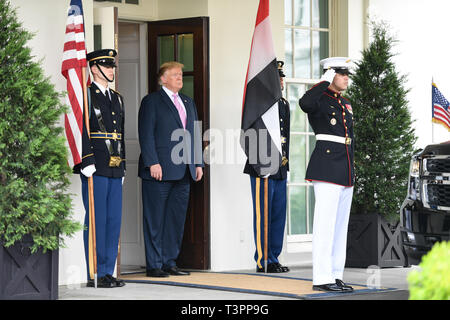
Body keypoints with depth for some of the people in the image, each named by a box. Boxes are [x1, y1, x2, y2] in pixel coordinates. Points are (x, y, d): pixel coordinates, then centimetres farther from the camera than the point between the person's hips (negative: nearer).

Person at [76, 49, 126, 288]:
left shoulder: (117, 98, 19)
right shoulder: (86, 95, -4)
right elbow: (81, 131, -12)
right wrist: (86, 162, -19)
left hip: (115, 169, 8)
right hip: (95, 169, -7)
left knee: (114, 221, 8)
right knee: (96, 221, -5)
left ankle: (108, 271, 13)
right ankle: (95, 274, -2)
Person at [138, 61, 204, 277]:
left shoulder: (188, 103, 20)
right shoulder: (151, 101, -1)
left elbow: (195, 134, 20)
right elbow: (146, 135, -8)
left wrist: (198, 163, 12)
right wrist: (153, 163, -16)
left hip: (183, 171, 7)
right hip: (159, 170, -7)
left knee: (176, 218, 7)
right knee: (155, 219, -2)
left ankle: (169, 262, 14)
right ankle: (154, 265, 1)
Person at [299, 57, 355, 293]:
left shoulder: (345, 104, 19)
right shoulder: (319, 100, -7)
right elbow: (305, 103, -32)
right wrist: (326, 81, -20)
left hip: (345, 172, 9)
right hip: (326, 169, -9)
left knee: (341, 225, 9)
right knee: (325, 223, -9)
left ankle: (335, 275, 14)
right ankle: (322, 278, -8)